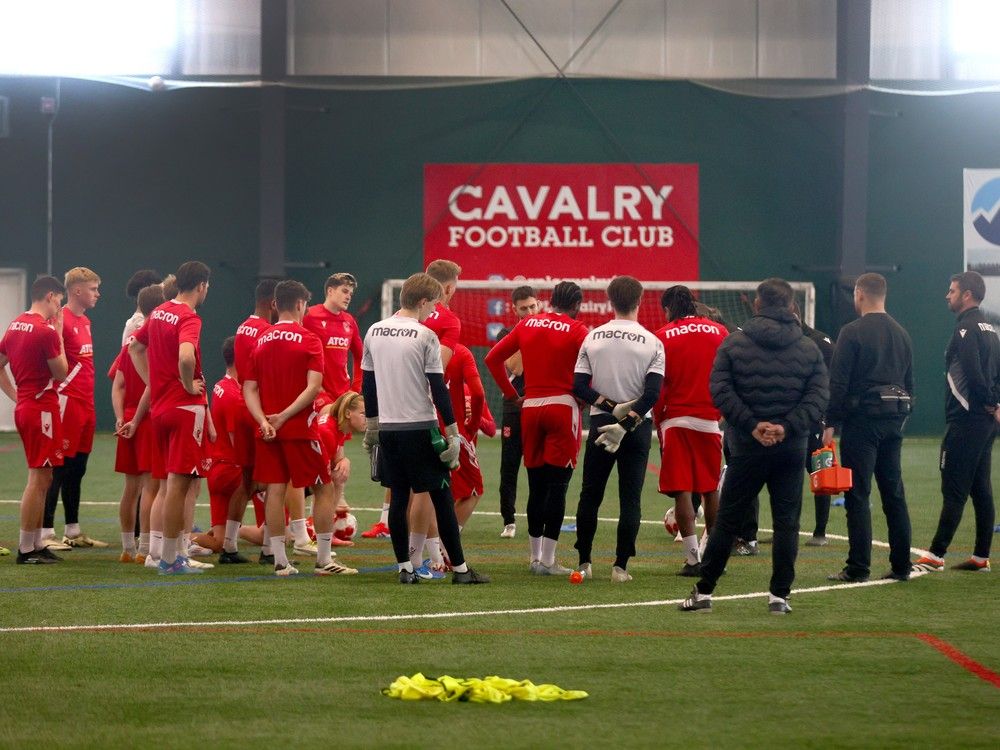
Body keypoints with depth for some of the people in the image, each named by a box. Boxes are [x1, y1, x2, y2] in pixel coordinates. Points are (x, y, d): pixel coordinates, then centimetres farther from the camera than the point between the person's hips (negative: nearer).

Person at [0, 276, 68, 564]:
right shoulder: (46, 330, -16)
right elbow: (61, 373, -9)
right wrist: (59, 335, -2)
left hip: (24, 408, 9)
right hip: (43, 408, -9)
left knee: (42, 478, 15)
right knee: (38, 479, -5)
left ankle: (36, 544, 19)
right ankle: (26, 549, -4)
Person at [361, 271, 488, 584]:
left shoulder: (374, 332, 6)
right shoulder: (425, 337, -11)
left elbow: (368, 384, 13)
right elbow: (438, 388, -11)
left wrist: (371, 425, 22)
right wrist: (452, 431, -6)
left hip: (388, 427, 5)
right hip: (420, 427, -5)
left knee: (398, 497, 9)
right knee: (442, 497, 1)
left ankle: (404, 568, 7)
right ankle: (459, 568, 3)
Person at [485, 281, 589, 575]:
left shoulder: (527, 324, 9)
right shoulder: (576, 330, -4)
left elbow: (493, 358, 10)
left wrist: (511, 394, 12)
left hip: (530, 408, 5)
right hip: (563, 407, -4)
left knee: (536, 486, 12)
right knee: (557, 486, -3)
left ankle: (535, 556, 16)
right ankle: (547, 560, -6)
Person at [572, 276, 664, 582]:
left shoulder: (593, 338, 0)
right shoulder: (652, 343, -5)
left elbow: (579, 385, -5)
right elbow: (652, 392, -13)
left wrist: (609, 405, -6)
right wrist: (627, 421, -12)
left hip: (600, 422, 1)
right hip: (637, 425, -1)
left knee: (590, 495, 12)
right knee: (630, 499, 3)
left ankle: (584, 562, 12)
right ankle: (621, 566, -2)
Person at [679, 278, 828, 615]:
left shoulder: (733, 343, -1)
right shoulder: (809, 349, 4)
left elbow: (720, 390, -9)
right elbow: (818, 396, -4)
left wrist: (751, 424, -10)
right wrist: (787, 427, -11)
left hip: (746, 448, -1)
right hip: (792, 450, 1)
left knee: (727, 520, 6)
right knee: (786, 521, 6)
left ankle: (704, 591, 9)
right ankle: (779, 595, 4)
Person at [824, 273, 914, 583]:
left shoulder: (853, 333, -9)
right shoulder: (901, 334, 13)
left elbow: (838, 383, -12)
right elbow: (909, 382, 17)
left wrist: (831, 423, -9)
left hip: (862, 418, -7)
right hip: (894, 421, 7)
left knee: (857, 494, -4)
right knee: (894, 493, 10)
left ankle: (858, 567, -7)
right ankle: (901, 565, 11)